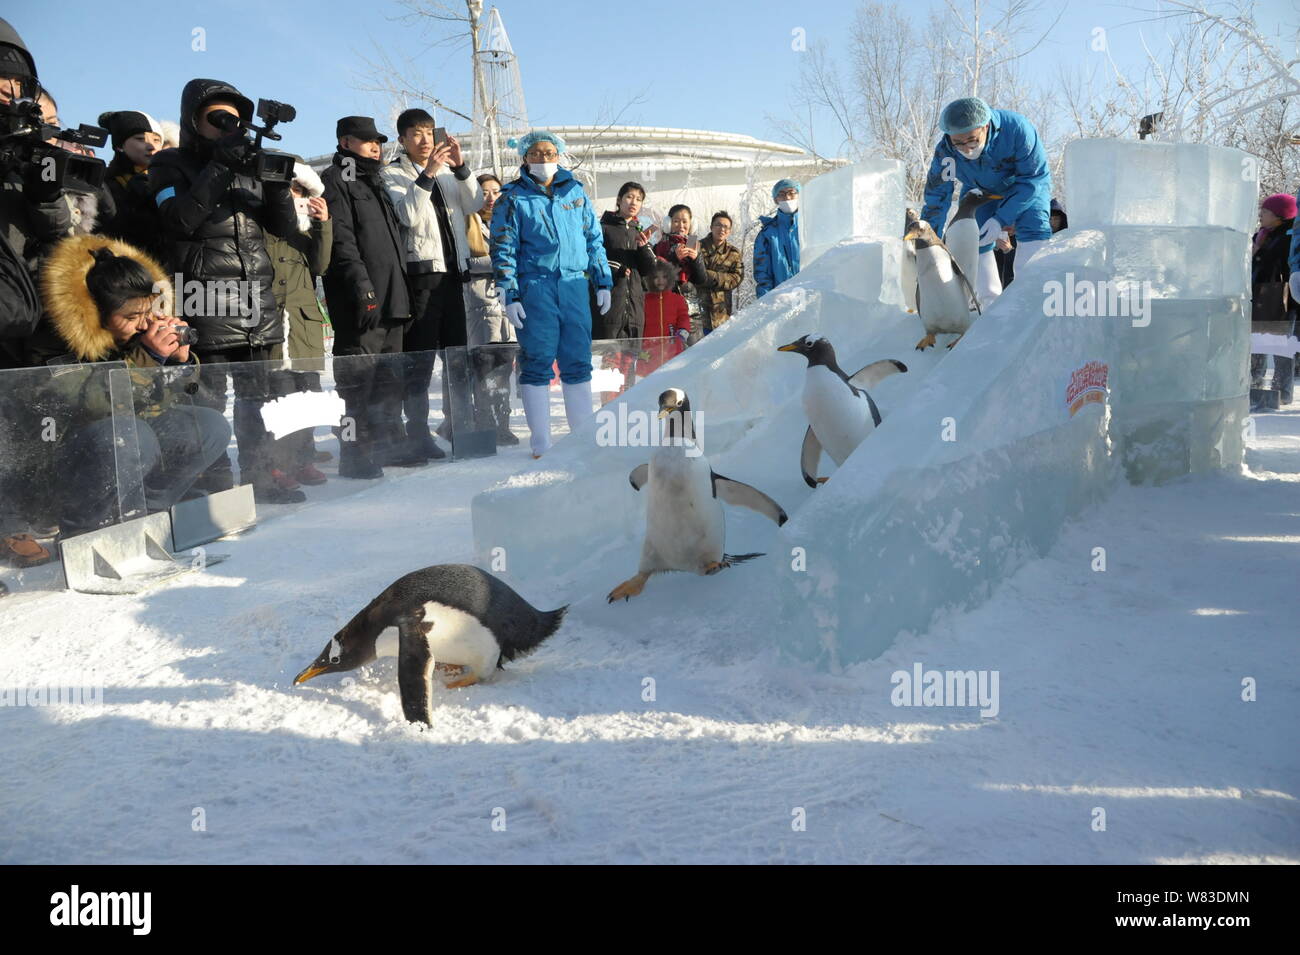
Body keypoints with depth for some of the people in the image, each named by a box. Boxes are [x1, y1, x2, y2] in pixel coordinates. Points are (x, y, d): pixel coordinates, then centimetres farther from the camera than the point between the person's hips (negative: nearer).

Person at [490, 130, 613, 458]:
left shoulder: (575, 192, 15)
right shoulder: (513, 198, 5)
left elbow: (594, 240, 18)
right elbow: (503, 249, 0)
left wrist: (603, 282, 12)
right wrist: (510, 295, -8)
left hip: (575, 285, 3)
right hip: (535, 287, -3)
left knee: (578, 363, 6)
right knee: (537, 363, -2)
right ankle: (541, 443, 4)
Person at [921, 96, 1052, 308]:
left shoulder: (1017, 129, -37)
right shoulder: (944, 151, -29)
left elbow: (1034, 178, -27)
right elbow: (936, 199, -19)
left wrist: (1001, 219, -34)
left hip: (1025, 187, -2)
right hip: (980, 192, 3)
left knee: (1034, 230, -23)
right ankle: (990, 303, -6)